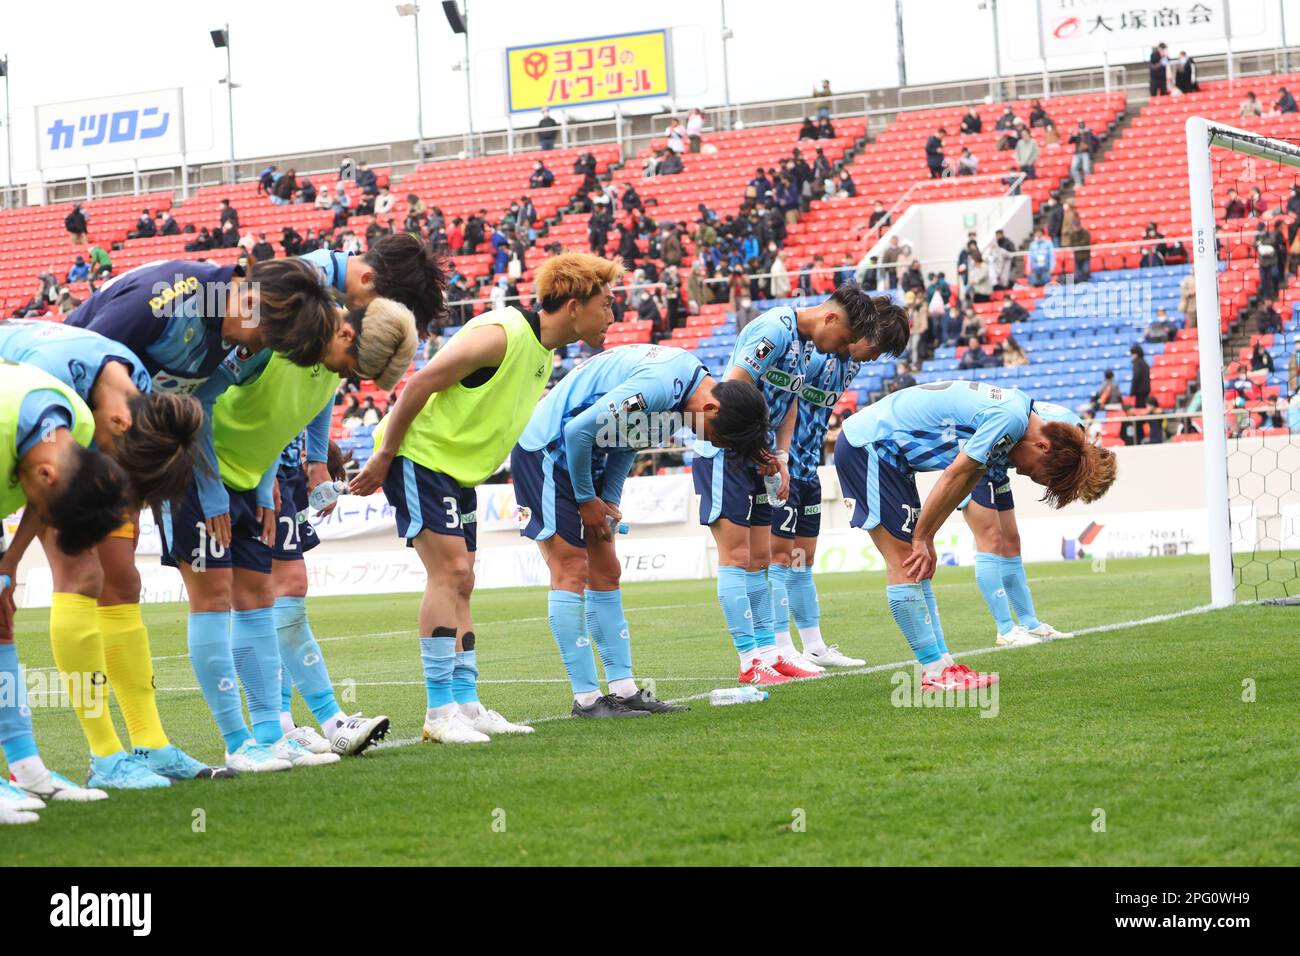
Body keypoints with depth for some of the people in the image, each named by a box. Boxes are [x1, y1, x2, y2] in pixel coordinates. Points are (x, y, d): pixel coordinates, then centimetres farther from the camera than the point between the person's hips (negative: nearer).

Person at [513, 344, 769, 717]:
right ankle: (586, 698, -9)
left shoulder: (691, 377, 3)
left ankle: (624, 690, 9)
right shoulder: (658, 388, -28)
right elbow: (579, 429, -27)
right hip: (546, 450, -10)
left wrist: (609, 500, 3)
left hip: (581, 456, 10)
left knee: (605, 573, 8)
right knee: (572, 572, -10)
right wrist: (586, 499, -13)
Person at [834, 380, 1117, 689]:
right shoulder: (1010, 418, -22)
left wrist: (926, 539, 7)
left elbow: (966, 481, 12)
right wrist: (921, 539, -10)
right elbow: (953, 477, -19)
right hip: (867, 445, -10)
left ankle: (941, 664, 10)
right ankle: (935, 673, -9)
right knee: (905, 562, -10)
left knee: (914, 566, 9)